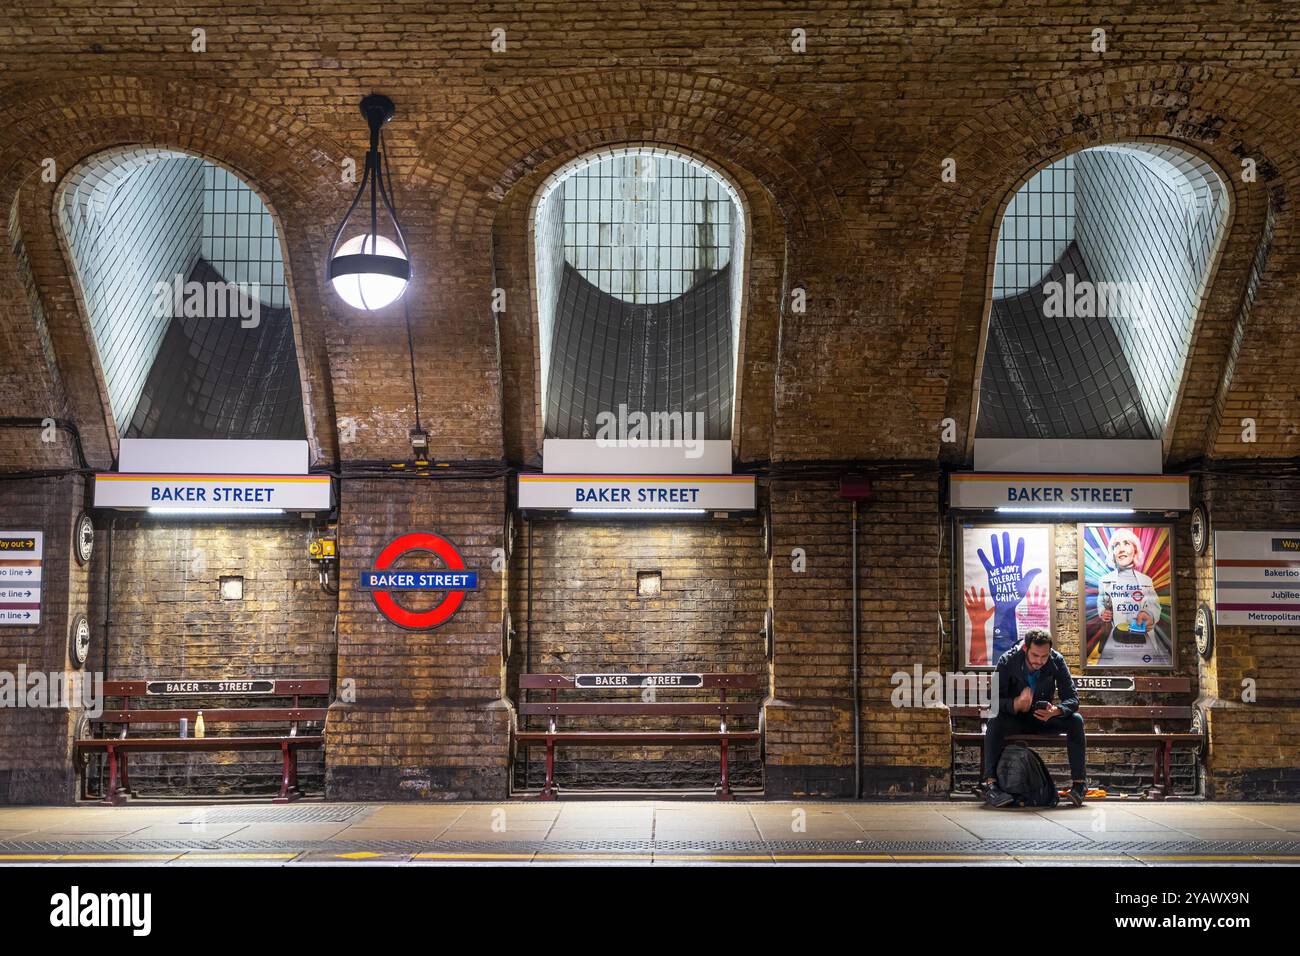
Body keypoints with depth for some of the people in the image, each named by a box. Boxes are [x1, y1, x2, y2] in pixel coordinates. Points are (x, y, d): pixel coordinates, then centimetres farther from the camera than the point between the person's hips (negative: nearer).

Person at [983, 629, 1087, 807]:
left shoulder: (1057, 662, -14)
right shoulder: (1007, 662, -19)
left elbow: (1072, 699, -15)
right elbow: (994, 701, -22)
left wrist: (1055, 711, -38)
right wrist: (1016, 703, -44)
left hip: (1044, 719, 2)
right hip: (1015, 719, -2)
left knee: (1075, 721, -25)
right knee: (994, 721, -34)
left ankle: (1079, 782, -19)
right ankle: (990, 784, -37)